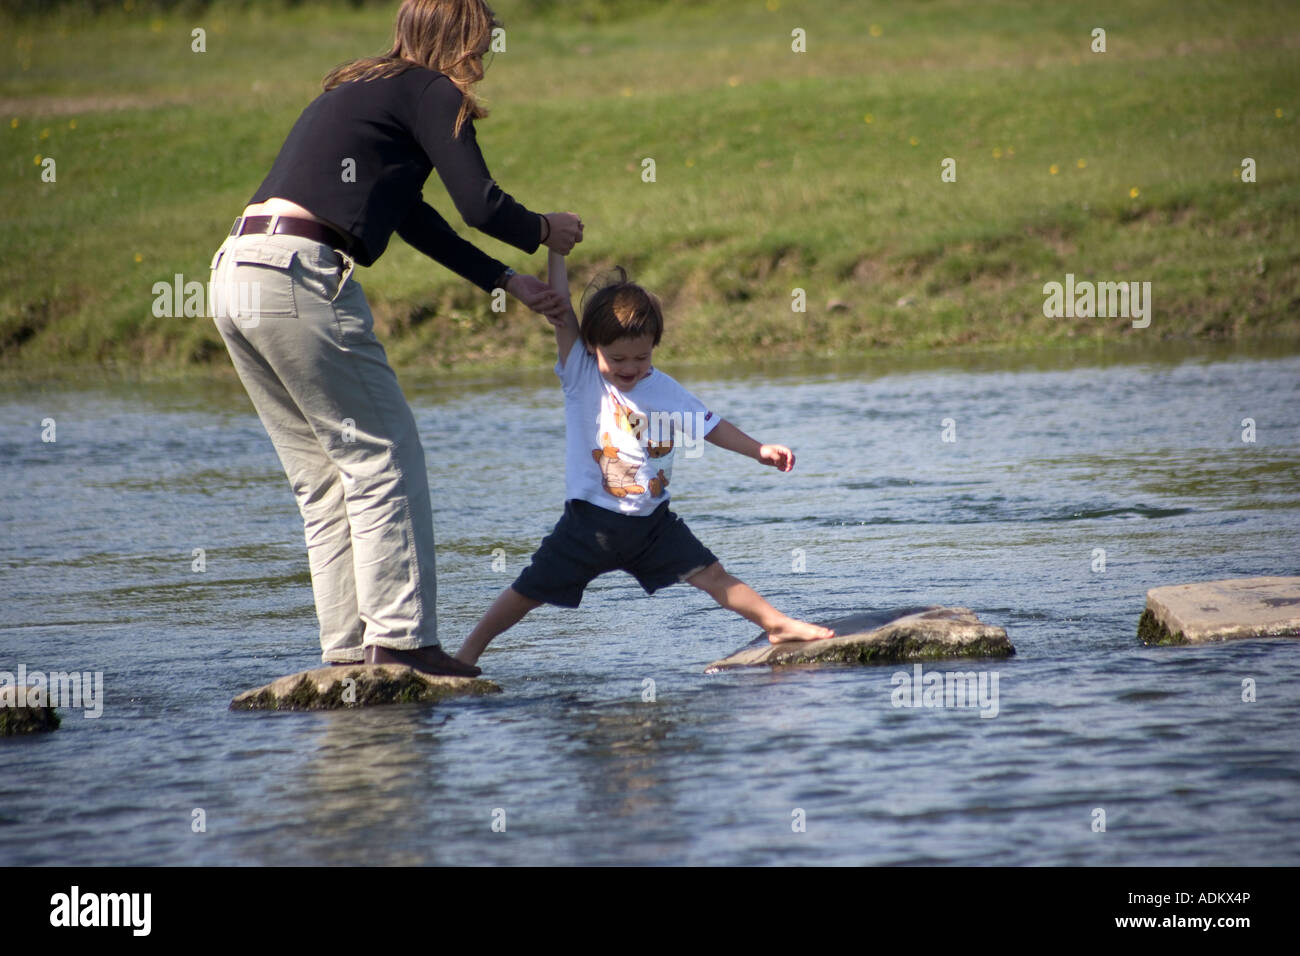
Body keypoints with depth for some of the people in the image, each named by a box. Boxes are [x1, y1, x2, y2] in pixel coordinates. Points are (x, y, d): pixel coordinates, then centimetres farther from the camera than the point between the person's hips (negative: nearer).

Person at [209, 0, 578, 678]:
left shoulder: (356, 90, 29)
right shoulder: (433, 93, 2)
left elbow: (409, 215, 36)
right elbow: (479, 203, -2)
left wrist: (506, 281, 38)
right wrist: (543, 232, 20)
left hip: (234, 273, 9)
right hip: (300, 272, -9)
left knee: (325, 477, 12)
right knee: (383, 457, -3)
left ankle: (348, 650, 11)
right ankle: (400, 641, -7)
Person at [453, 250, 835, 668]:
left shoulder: (665, 391, 0)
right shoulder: (580, 375, -7)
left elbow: (710, 426, 10)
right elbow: (562, 314, -14)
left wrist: (760, 451, 2)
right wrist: (556, 249, -18)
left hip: (651, 521, 2)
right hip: (590, 522, -2)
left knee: (711, 575, 0)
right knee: (531, 590, 1)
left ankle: (778, 624, 9)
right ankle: (471, 647, 14)